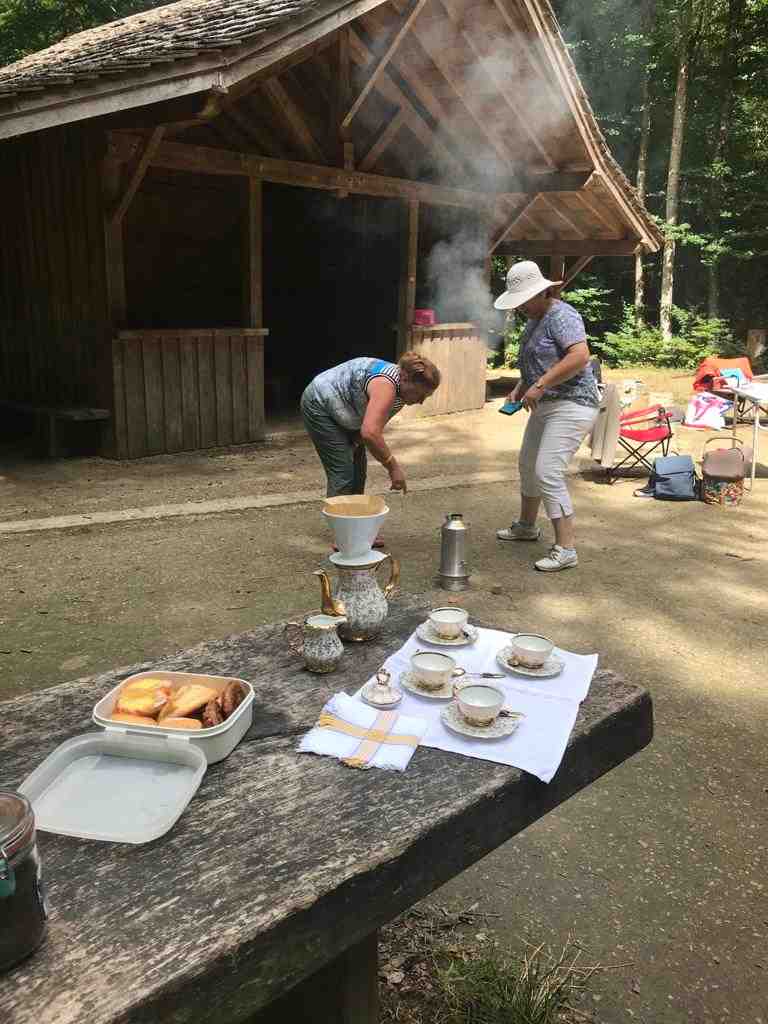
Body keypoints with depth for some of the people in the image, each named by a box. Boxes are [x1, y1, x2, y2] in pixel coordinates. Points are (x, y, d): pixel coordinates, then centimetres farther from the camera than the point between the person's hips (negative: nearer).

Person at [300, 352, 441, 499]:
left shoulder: (399, 390, -4)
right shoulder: (386, 385, -32)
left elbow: (375, 427, 2)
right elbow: (370, 433, -42)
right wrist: (393, 467, -36)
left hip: (342, 411, 9)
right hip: (319, 404, -9)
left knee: (358, 469, 10)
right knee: (343, 473, -14)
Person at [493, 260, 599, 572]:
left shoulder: (561, 316, -17)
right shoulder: (534, 320, 14)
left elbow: (580, 355, -30)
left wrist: (539, 385, -29)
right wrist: (520, 388, 10)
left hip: (571, 405, -11)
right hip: (545, 406, 11)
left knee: (547, 472, -17)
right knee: (528, 465, 20)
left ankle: (566, 549, -12)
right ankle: (526, 525, 40)